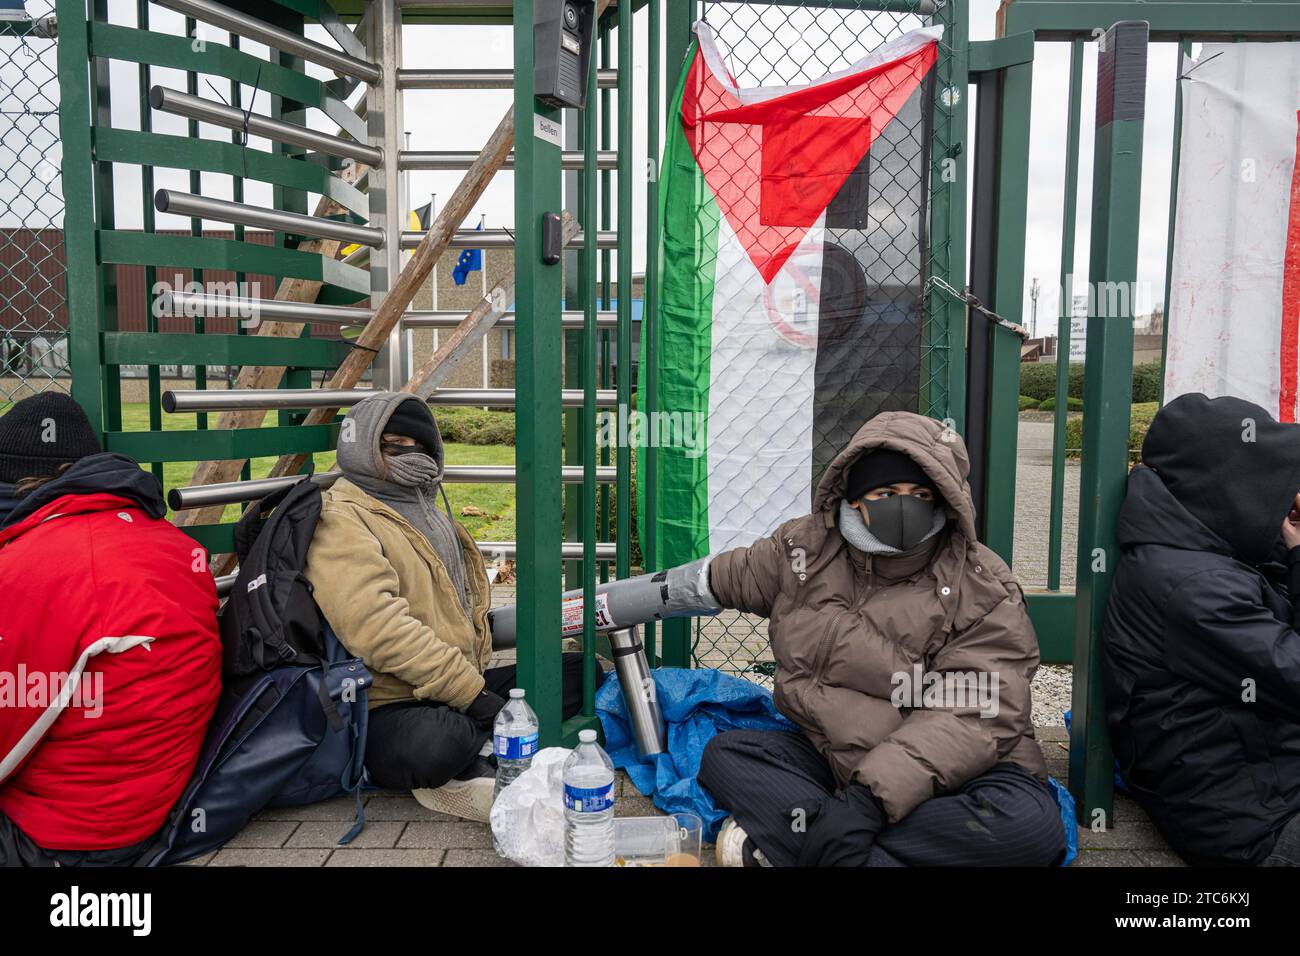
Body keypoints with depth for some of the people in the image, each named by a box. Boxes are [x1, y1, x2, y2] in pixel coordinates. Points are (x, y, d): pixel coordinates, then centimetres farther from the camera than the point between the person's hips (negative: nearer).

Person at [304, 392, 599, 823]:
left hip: (465, 687, 10)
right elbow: (377, 628, -23)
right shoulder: (341, 520, -9)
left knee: (581, 672, 3)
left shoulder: (426, 512, 22)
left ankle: (482, 749, -16)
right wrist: (470, 691, -23)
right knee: (435, 743, -42)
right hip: (390, 708, -9)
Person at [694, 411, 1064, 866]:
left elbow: (970, 718, -23)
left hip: (944, 777, -3)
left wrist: (873, 795, -34)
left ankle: (780, 841, -32)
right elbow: (716, 579, 16)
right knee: (726, 753, -12)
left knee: (1030, 823, -34)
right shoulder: (806, 549, -1)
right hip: (832, 759, 4)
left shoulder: (983, 590, -13)